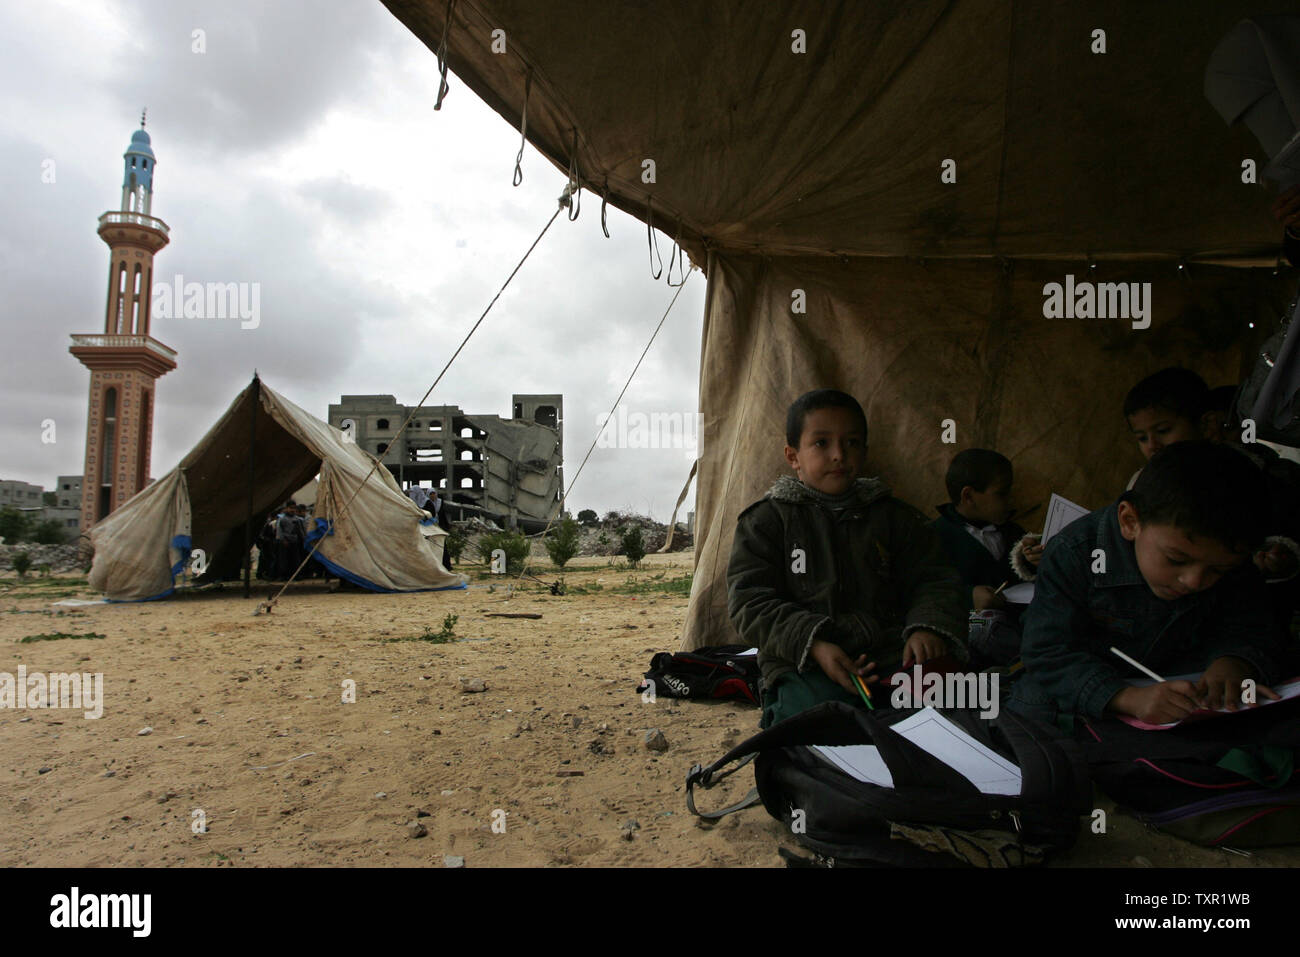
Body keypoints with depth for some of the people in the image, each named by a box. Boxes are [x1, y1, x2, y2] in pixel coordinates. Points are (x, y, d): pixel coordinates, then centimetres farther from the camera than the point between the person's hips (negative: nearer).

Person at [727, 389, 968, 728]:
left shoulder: (893, 516, 16)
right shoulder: (766, 520, 5)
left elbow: (934, 580, 15)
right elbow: (750, 602, -2)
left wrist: (929, 628, -9)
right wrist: (813, 644, -17)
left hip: (890, 655, 4)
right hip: (803, 664, -4)